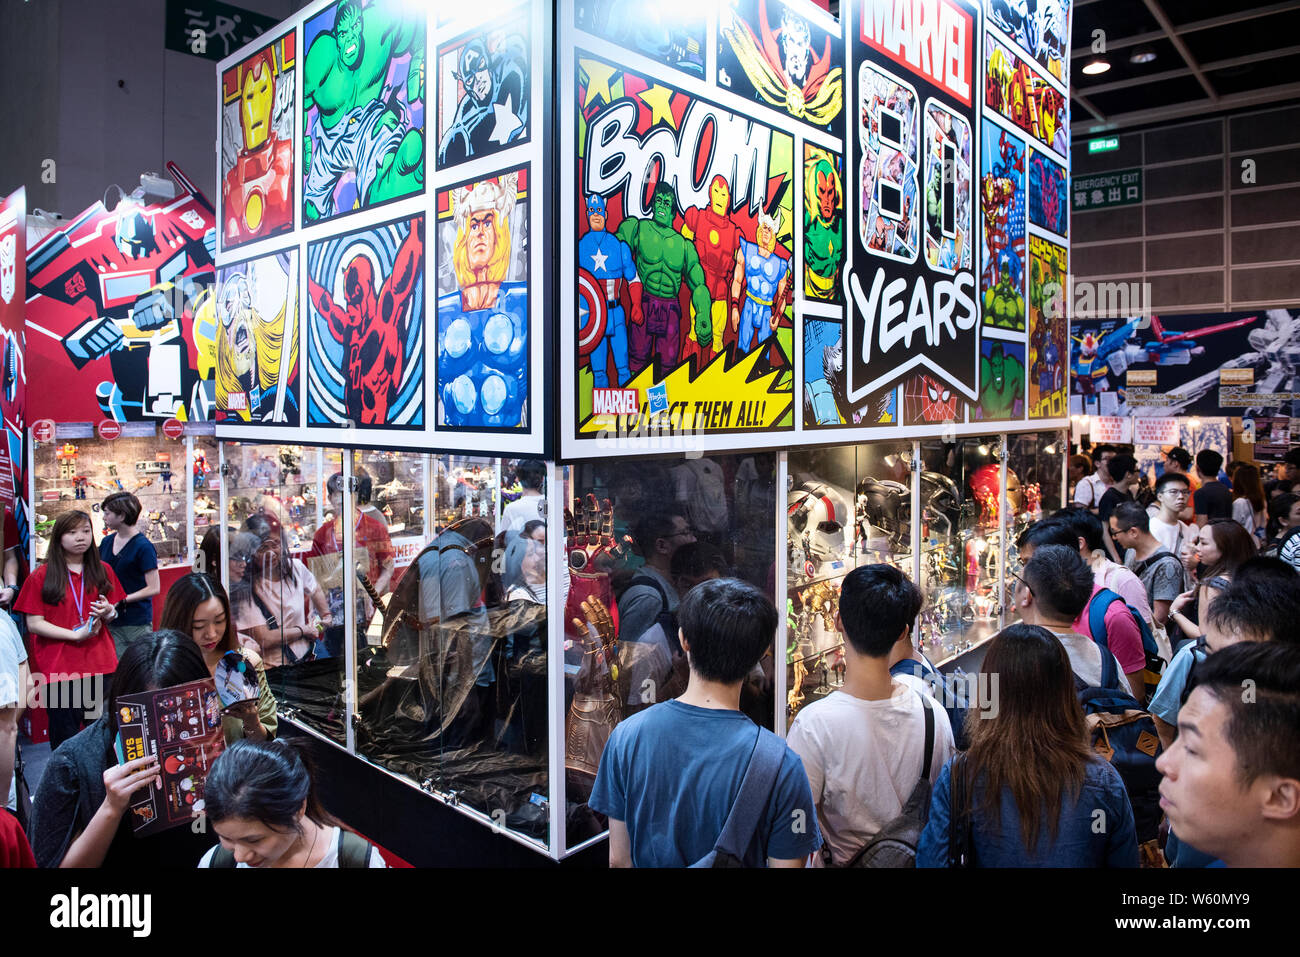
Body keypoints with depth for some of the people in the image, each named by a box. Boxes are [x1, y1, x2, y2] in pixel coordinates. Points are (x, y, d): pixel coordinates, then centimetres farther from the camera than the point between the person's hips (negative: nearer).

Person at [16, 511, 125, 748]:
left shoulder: (103, 571, 10)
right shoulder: (42, 576, 0)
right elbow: (34, 624, -4)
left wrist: (108, 612, -6)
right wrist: (76, 634, -14)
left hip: (101, 665, 3)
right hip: (59, 667, -2)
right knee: (65, 740, 2)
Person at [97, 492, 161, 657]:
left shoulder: (143, 546, -11)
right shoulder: (106, 542, 10)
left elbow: (154, 588, -13)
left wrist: (122, 600, -16)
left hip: (138, 624, -6)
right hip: (112, 621, 6)